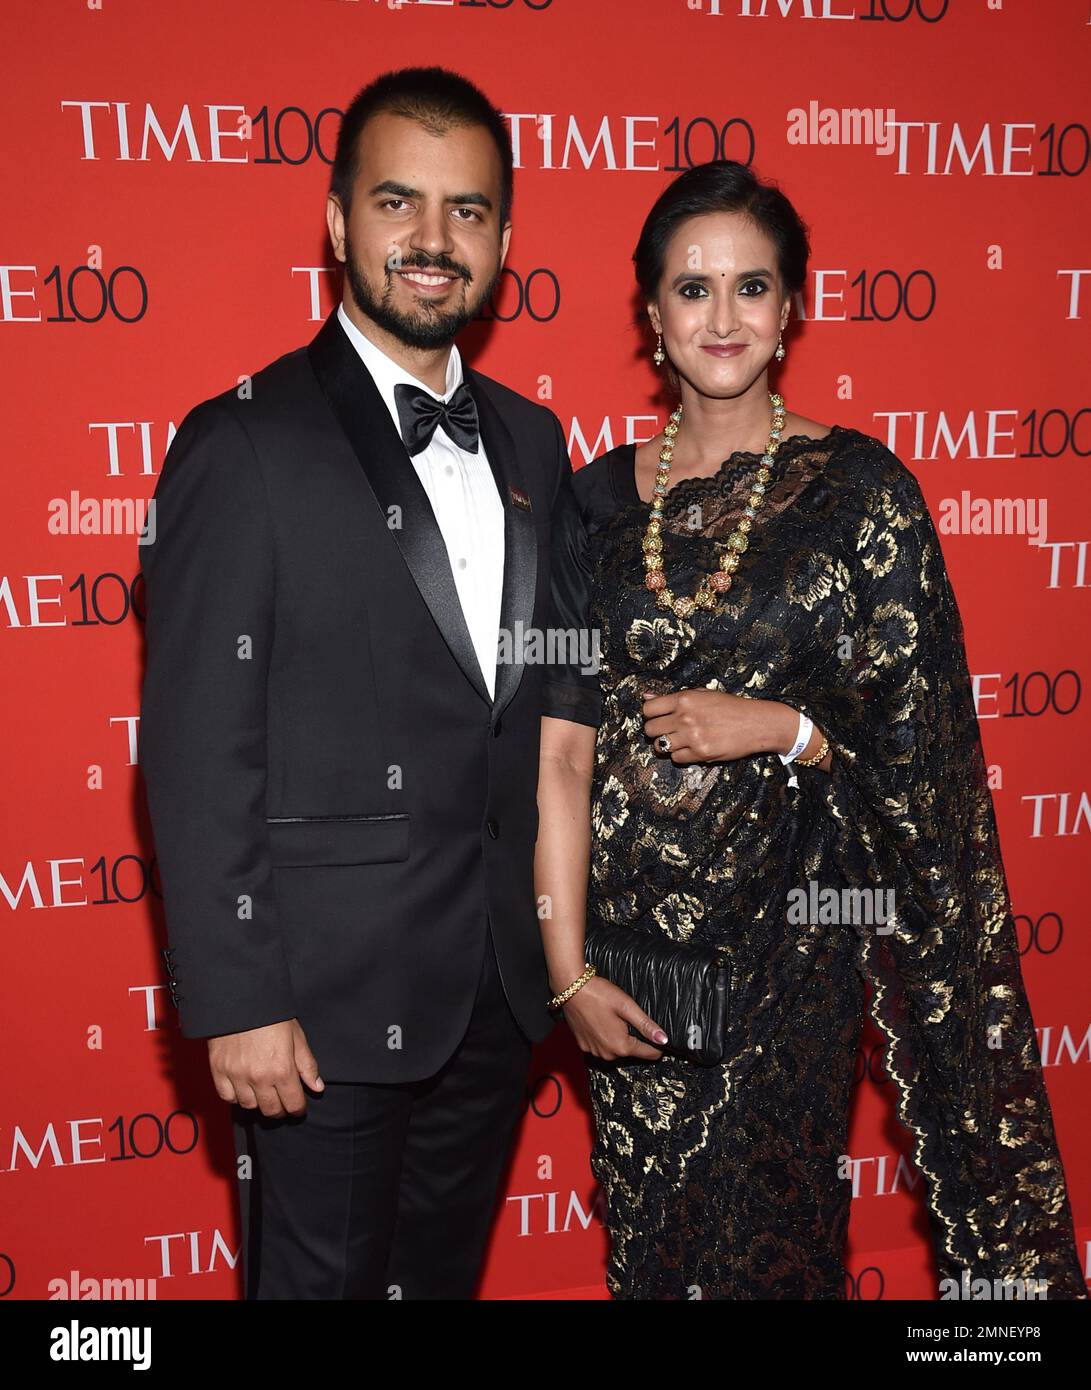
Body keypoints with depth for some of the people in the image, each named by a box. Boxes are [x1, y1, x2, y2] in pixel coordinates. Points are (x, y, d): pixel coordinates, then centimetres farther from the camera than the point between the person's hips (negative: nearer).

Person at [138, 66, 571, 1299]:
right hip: (328, 1000, -6)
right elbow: (198, 753, -14)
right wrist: (234, 1003, -15)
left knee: (445, 1273, 22)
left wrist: (553, 924, 9)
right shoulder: (244, 445, -12)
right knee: (323, 1275, 13)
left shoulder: (530, 441, 7)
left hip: (497, 987, 6)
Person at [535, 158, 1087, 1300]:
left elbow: (922, 730, -1)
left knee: (774, 1221, 10)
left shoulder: (859, 486, -4)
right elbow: (560, 749, -2)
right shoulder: (602, 498, 2)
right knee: (649, 1231, 15)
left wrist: (778, 729, -16)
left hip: (791, 920, -2)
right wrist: (567, 969, -5)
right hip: (632, 922, 2)